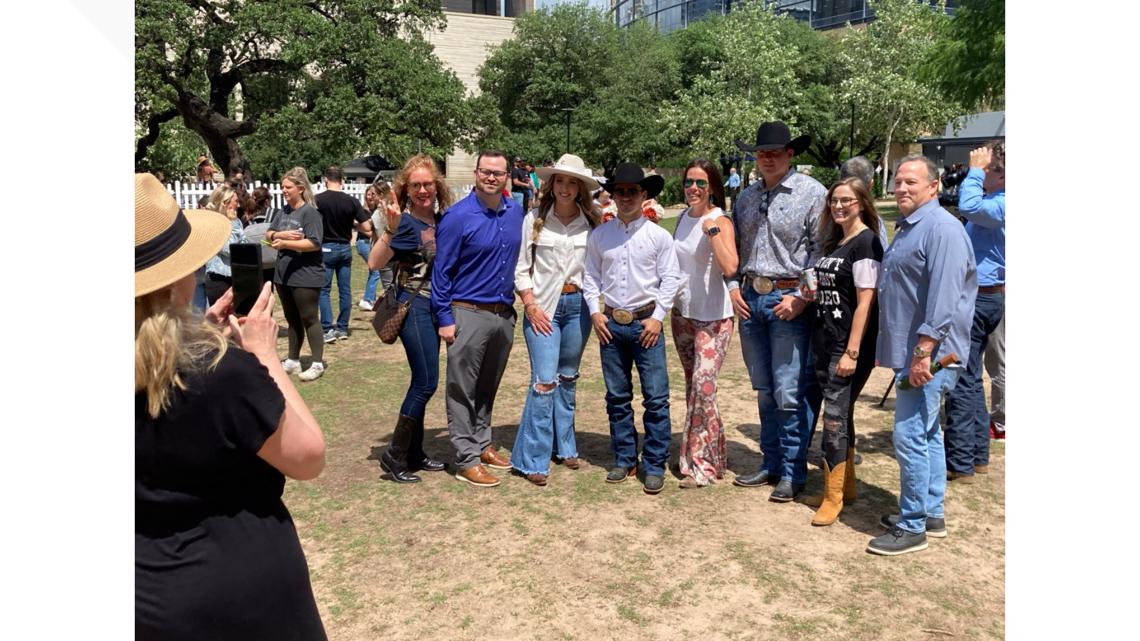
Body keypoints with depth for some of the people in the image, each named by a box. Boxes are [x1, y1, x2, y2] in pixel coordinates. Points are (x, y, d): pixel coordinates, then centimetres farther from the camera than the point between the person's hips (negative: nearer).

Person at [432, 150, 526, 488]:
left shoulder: (516, 211, 4)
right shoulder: (458, 216, -11)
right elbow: (441, 270, -8)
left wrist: (521, 302, 12)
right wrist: (444, 318, -11)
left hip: (505, 314, 6)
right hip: (469, 314, -5)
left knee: (489, 386, 18)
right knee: (463, 390, 3)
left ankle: (482, 442, 32)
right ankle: (467, 459, 10)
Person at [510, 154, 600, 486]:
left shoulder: (591, 223, 2)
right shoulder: (535, 219, -3)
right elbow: (521, 268, -1)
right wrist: (531, 306, -9)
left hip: (578, 305, 3)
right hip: (542, 306, -3)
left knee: (568, 379, 15)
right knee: (545, 381, -9)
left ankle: (564, 446, 30)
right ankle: (533, 460, -1)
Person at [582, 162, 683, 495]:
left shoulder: (659, 236, 0)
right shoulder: (599, 235, 7)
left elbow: (671, 278, 0)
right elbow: (590, 276, 11)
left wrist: (657, 317, -7)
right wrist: (595, 311, 0)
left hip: (646, 323, -2)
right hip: (610, 324, 3)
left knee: (656, 398, -3)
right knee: (617, 397, 10)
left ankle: (654, 465, 7)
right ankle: (624, 460, 22)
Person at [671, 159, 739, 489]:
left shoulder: (720, 221, -12)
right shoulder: (683, 217, 8)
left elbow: (730, 267, -28)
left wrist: (712, 231, -27)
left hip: (712, 317, -7)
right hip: (683, 313, 7)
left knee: (703, 385, -12)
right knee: (693, 385, 14)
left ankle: (704, 464, -1)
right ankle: (705, 452, 28)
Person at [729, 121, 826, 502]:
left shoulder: (812, 193, -5)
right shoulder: (747, 197, 14)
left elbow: (822, 251, -10)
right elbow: (733, 247, 19)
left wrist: (801, 297, -15)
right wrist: (733, 286, 5)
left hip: (789, 300, -6)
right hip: (750, 299, 6)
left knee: (790, 394, -4)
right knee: (764, 391, 14)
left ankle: (792, 472, 9)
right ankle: (771, 464, 25)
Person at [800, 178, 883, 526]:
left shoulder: (866, 242, -11)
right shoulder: (833, 241, 14)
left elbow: (865, 301, -17)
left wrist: (852, 352, -20)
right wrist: (813, 293, 7)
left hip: (848, 343, -8)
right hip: (824, 340, 8)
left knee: (835, 418, -6)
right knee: (841, 415, 15)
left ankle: (833, 497, 5)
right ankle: (846, 486, 27)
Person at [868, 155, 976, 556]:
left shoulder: (940, 227, -15)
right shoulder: (909, 227, 17)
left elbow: (943, 297, -24)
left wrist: (923, 352, -27)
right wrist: (891, 348, 22)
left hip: (927, 356, -11)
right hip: (910, 351, 11)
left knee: (910, 437, -7)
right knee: (927, 433, 17)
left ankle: (912, 527, 4)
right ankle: (932, 514, 28)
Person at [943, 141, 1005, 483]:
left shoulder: (1000, 205, -18)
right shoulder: (996, 202, 13)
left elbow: (968, 206, -35)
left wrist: (975, 170, -22)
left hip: (977, 299, -10)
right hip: (987, 297, 10)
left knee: (962, 382, -5)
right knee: (971, 380, 16)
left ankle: (960, 463, 1)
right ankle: (978, 455, 25)